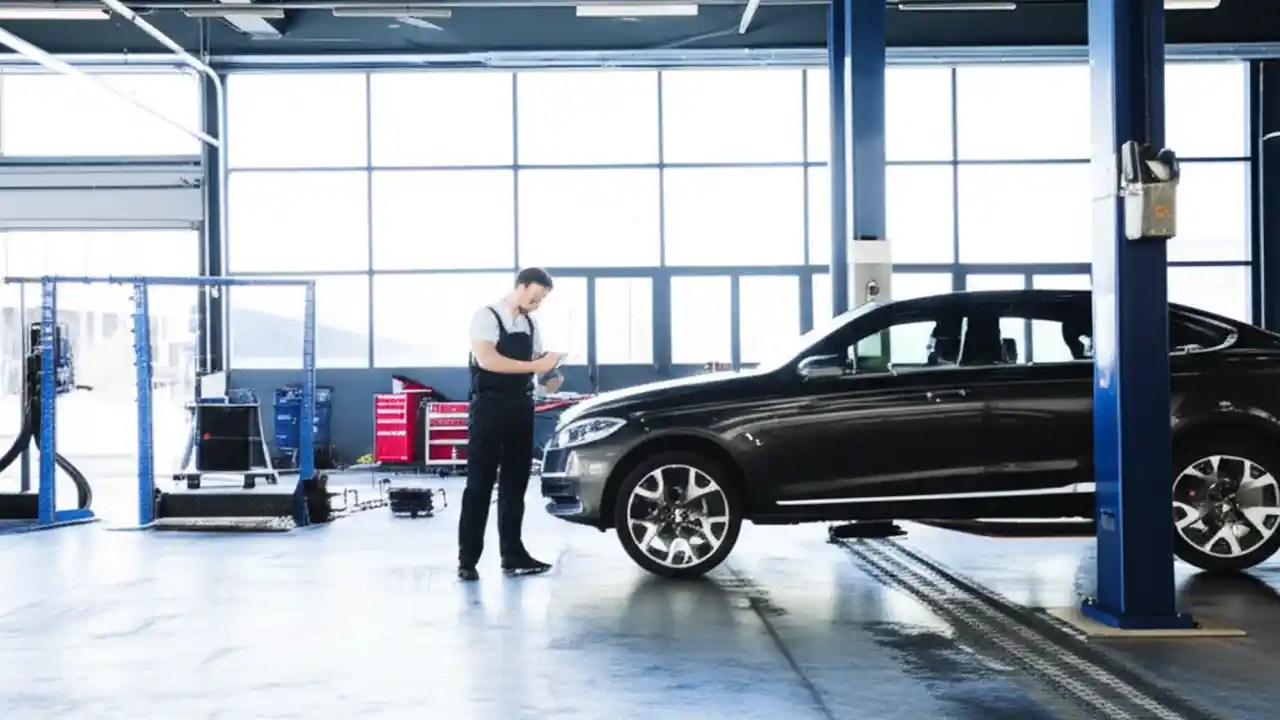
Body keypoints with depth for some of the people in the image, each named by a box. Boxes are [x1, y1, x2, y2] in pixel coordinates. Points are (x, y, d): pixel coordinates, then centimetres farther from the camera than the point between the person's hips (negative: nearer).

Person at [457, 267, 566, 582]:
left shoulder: (530, 324, 13)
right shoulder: (487, 316, -8)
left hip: (521, 410, 7)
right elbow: (486, 360, -21)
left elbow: (538, 361, 20)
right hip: (489, 409, -7)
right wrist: (535, 366, -25)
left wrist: (550, 376, -5)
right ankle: (467, 560, -2)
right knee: (479, 485, -5)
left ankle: (512, 554, 15)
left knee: (515, 485, 9)